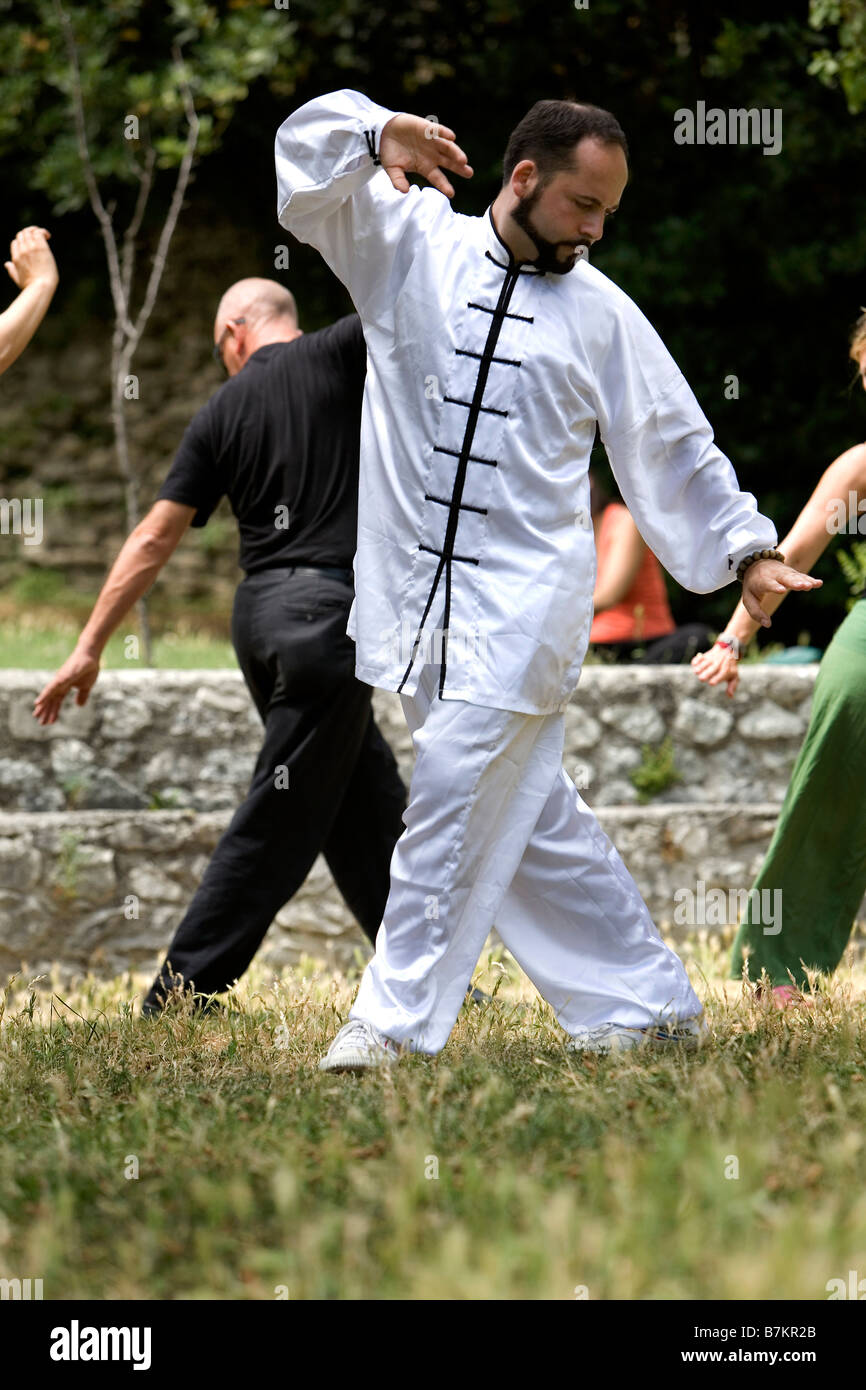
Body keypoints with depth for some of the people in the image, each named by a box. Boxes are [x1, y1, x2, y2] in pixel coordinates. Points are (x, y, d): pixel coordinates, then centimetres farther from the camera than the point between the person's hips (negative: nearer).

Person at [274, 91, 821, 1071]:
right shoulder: (412, 247, 5)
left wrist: (747, 550, 8)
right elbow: (306, 160, -2)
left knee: (458, 797, -13)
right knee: (528, 817, 8)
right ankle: (646, 1002, 20)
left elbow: (675, 449, 14)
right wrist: (379, 136, -21)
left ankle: (396, 1018, -6)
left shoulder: (601, 313, 6)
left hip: (525, 605, -2)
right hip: (415, 588, 2)